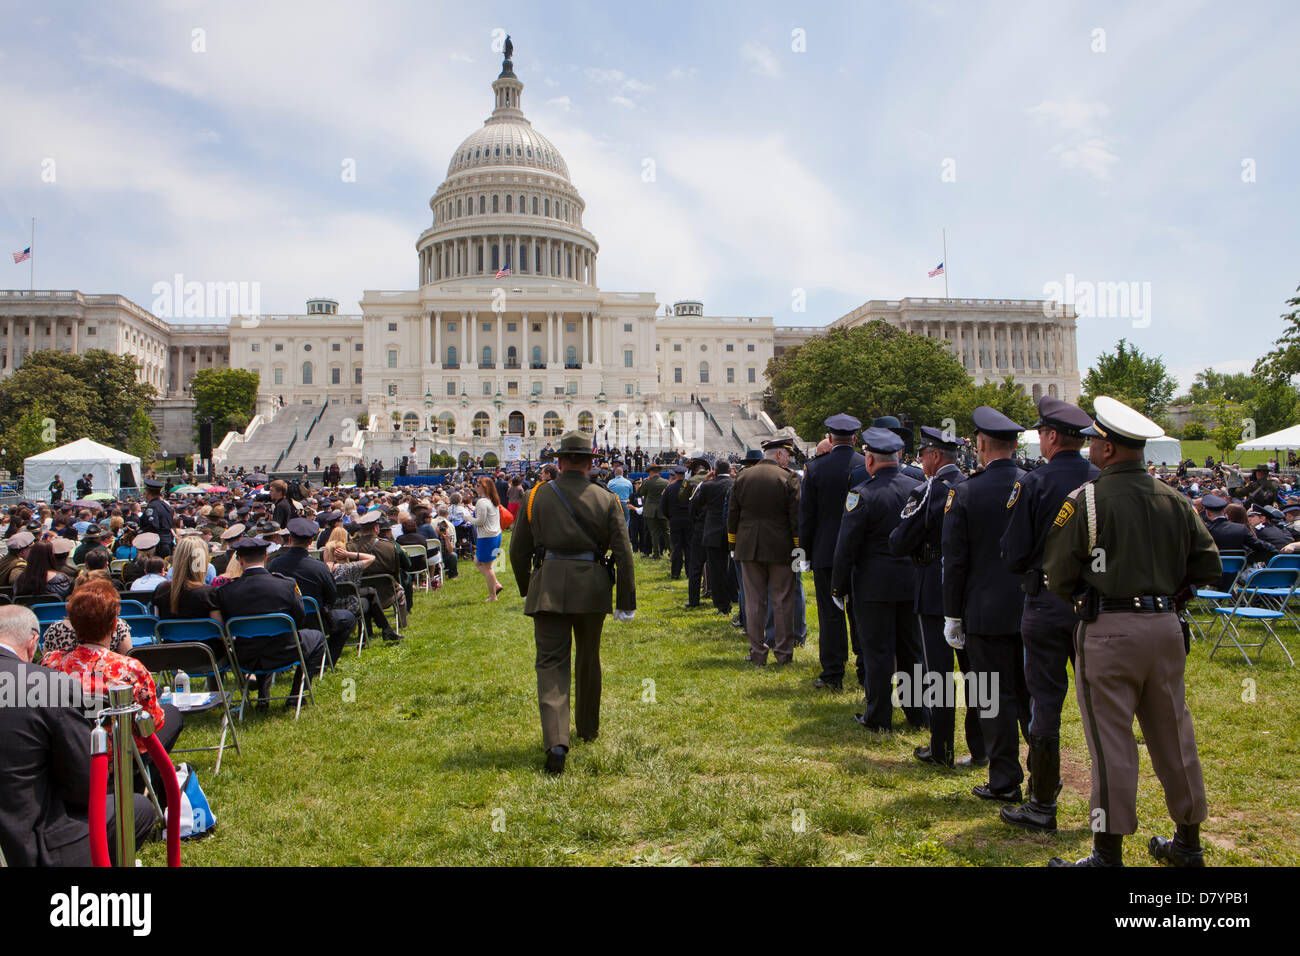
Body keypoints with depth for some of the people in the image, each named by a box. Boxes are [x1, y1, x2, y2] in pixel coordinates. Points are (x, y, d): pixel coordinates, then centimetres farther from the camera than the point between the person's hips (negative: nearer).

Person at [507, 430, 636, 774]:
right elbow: (623, 554, -3)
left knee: (551, 662, -2)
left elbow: (518, 550, 6)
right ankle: (588, 728, 36)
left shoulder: (536, 496, 1)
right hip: (592, 589, 1)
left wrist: (525, 589, 21)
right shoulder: (606, 500, 0)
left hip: (548, 588, -1)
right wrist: (626, 601, 2)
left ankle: (556, 743, -18)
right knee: (589, 660, 19)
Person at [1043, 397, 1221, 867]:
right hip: (1166, 626, 6)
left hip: (1109, 630, -6)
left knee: (1111, 741, -1)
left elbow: (1057, 574, -8)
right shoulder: (1173, 499, 7)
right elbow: (1208, 563, 11)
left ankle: (1109, 853, 6)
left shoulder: (1086, 500, -11)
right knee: (1172, 733, 16)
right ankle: (1188, 842, 29)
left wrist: (1082, 600, 11)